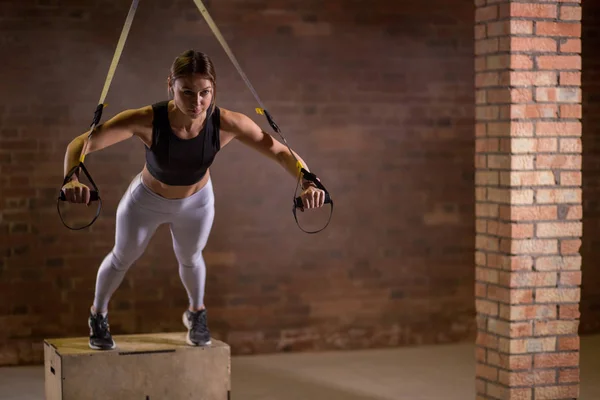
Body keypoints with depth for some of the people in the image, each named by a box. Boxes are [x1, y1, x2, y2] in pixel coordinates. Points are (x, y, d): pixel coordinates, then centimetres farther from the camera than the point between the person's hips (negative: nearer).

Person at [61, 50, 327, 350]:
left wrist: (308, 183, -50)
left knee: (190, 258, 29)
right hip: (146, 200, -1)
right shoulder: (146, 121, -42)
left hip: (196, 203, 1)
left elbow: (281, 152, -31)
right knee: (122, 258, 24)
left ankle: (196, 313, 61)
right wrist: (72, 179, -60)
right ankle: (98, 315, 55)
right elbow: (81, 143, -39)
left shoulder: (227, 124, -38)